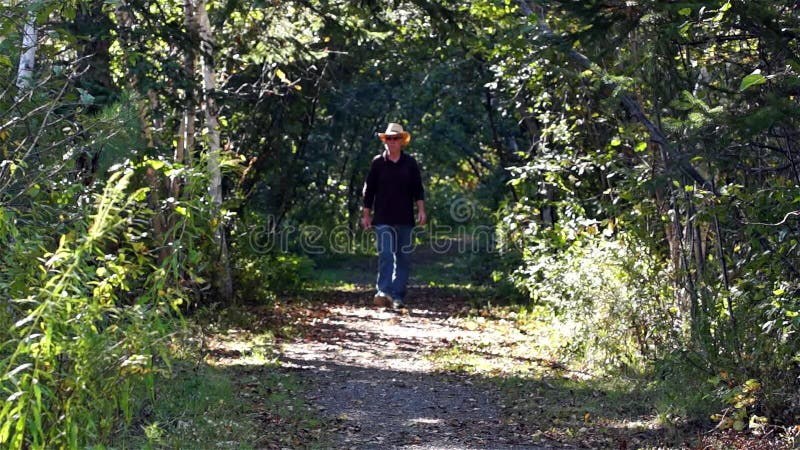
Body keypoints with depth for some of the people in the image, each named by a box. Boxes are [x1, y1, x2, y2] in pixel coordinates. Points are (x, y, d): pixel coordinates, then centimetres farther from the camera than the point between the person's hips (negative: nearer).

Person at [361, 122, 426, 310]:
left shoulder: (410, 163, 7)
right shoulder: (378, 162, 5)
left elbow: (418, 189, 8)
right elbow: (369, 190, 8)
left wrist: (421, 210, -3)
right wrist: (366, 214, 6)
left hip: (405, 219, 2)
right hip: (383, 219, -2)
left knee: (403, 258, 3)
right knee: (386, 255, -15)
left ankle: (398, 297, 8)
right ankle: (383, 292, -21)